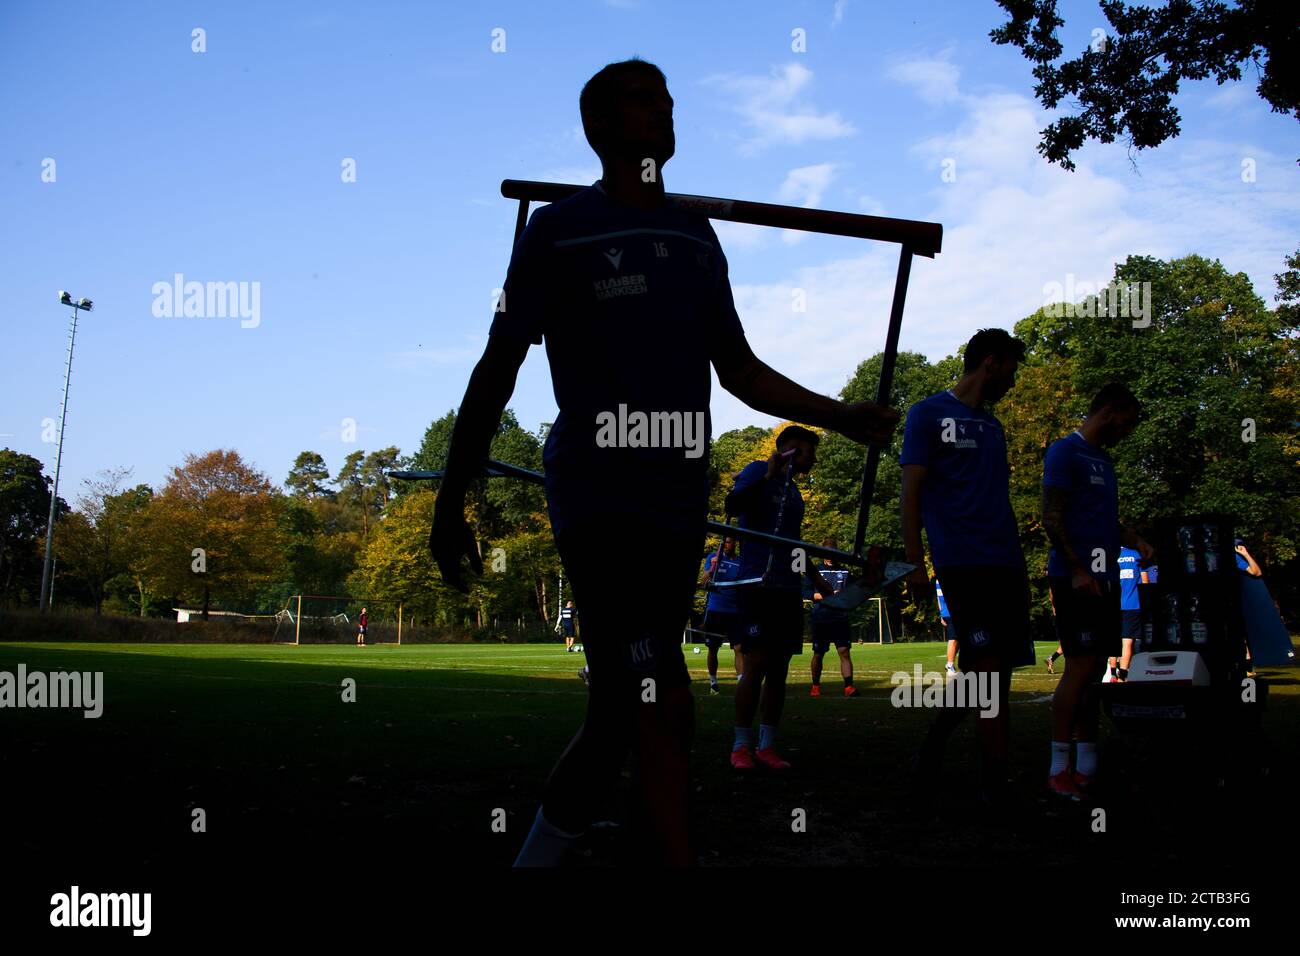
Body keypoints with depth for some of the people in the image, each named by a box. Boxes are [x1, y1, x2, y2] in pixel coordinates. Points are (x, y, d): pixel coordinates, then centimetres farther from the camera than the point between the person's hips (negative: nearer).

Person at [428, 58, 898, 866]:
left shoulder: (696, 237, 15)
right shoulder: (560, 233, -1)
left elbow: (739, 369, 18)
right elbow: (498, 369, -3)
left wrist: (840, 416, 8)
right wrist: (452, 502, -6)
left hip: (680, 503, 6)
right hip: (599, 499, -6)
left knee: (622, 714, 10)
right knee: (664, 711, -12)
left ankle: (537, 856, 27)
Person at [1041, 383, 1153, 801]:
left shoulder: (1103, 460, 21)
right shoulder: (1065, 451, -5)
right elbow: (1052, 518, -12)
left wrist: (1133, 540, 8)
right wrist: (1077, 571, -17)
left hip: (1104, 579, 9)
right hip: (1075, 579, -9)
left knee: (1094, 671, 8)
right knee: (1080, 668, -11)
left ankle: (1086, 765, 13)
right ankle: (1059, 769, -5)